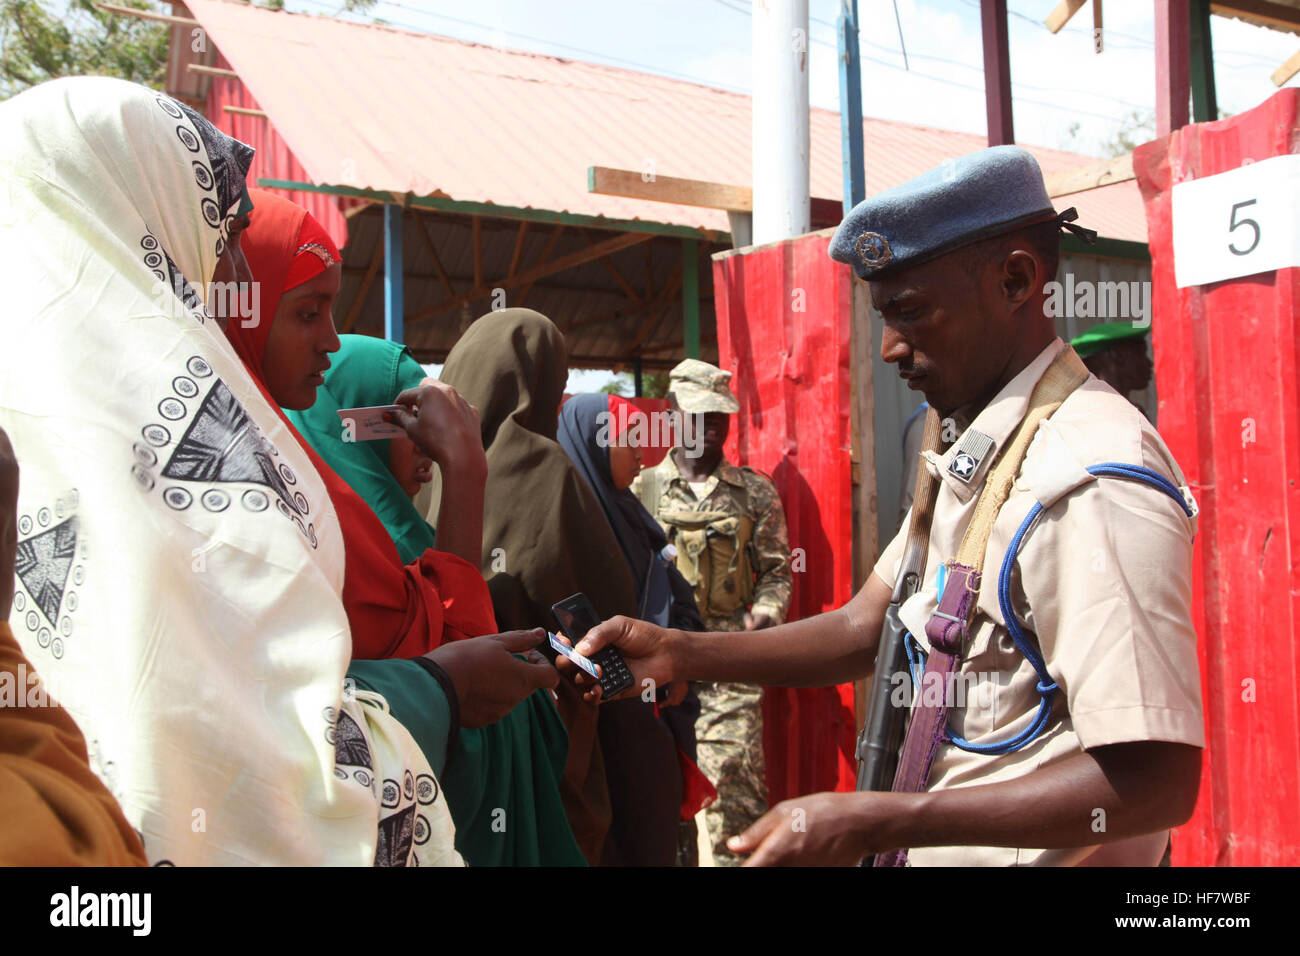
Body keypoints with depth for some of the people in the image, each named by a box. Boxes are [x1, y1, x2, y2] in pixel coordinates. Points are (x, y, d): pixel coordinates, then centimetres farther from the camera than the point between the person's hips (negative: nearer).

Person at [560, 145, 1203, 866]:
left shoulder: (1091, 475, -24)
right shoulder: (964, 465, 8)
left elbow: (1155, 781, -27)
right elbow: (863, 632, 8)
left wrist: (875, 823, -28)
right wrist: (676, 654, -4)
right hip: (935, 848, 8)